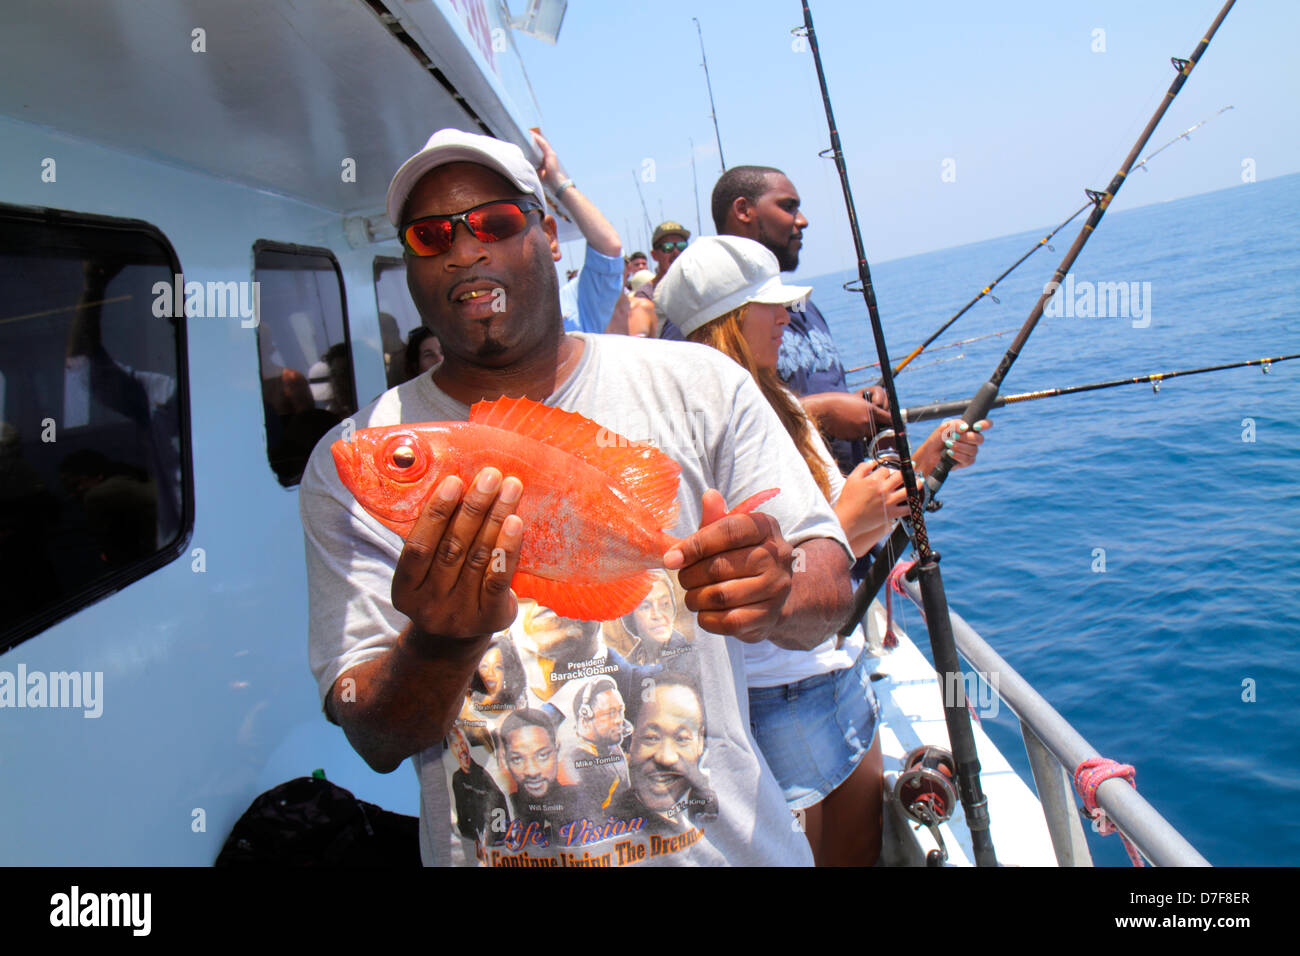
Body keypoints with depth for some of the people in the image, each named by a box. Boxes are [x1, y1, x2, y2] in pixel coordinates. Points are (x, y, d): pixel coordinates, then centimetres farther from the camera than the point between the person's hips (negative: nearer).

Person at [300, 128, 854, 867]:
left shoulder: (702, 385, -5)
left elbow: (830, 588, -7)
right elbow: (376, 739, -9)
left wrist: (777, 594, -28)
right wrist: (443, 645, -29)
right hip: (493, 850, 0)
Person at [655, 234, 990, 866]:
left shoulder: (781, 407, 7)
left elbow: (848, 545, 13)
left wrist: (925, 461, 7)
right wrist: (845, 518, -19)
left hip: (838, 664, 9)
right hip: (776, 698, -9)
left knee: (864, 847, 21)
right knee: (796, 855, 8)